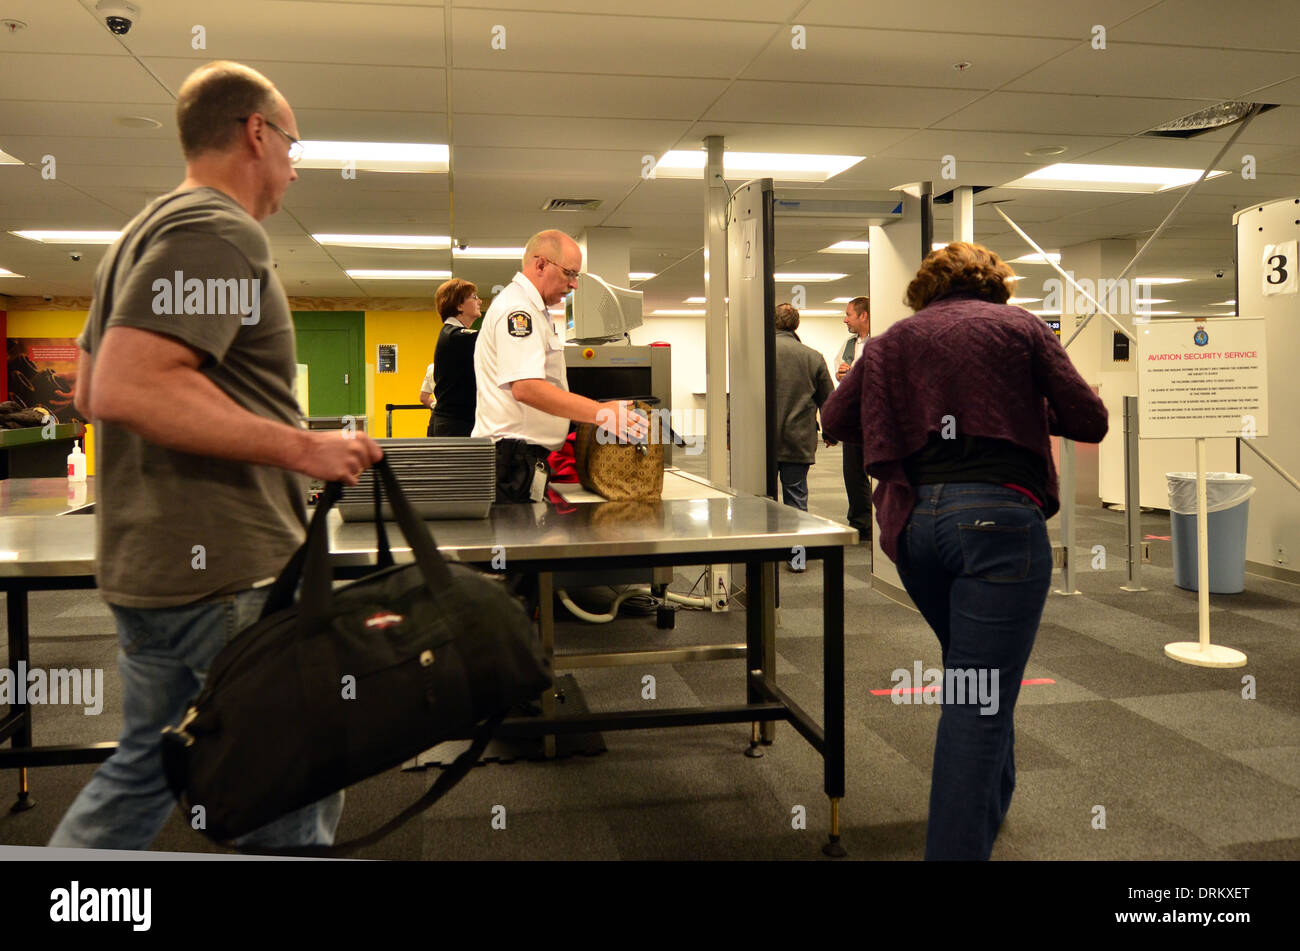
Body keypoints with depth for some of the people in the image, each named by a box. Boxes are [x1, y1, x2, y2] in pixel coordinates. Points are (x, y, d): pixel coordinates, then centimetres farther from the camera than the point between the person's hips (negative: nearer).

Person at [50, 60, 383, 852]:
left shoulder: (147, 230, 18)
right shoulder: (220, 231, -14)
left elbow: (91, 390, 24)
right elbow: (128, 386, -26)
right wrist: (301, 447, -23)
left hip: (148, 568, 10)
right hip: (224, 575, -10)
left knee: (144, 769, 21)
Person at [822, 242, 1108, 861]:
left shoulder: (890, 341, 14)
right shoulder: (1019, 326, 7)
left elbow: (834, 421, 16)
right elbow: (1090, 421, 4)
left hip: (913, 522, 4)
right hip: (997, 514, -4)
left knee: (970, 681, 25)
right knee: (980, 700, -3)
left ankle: (992, 805, 42)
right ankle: (958, 844, -3)